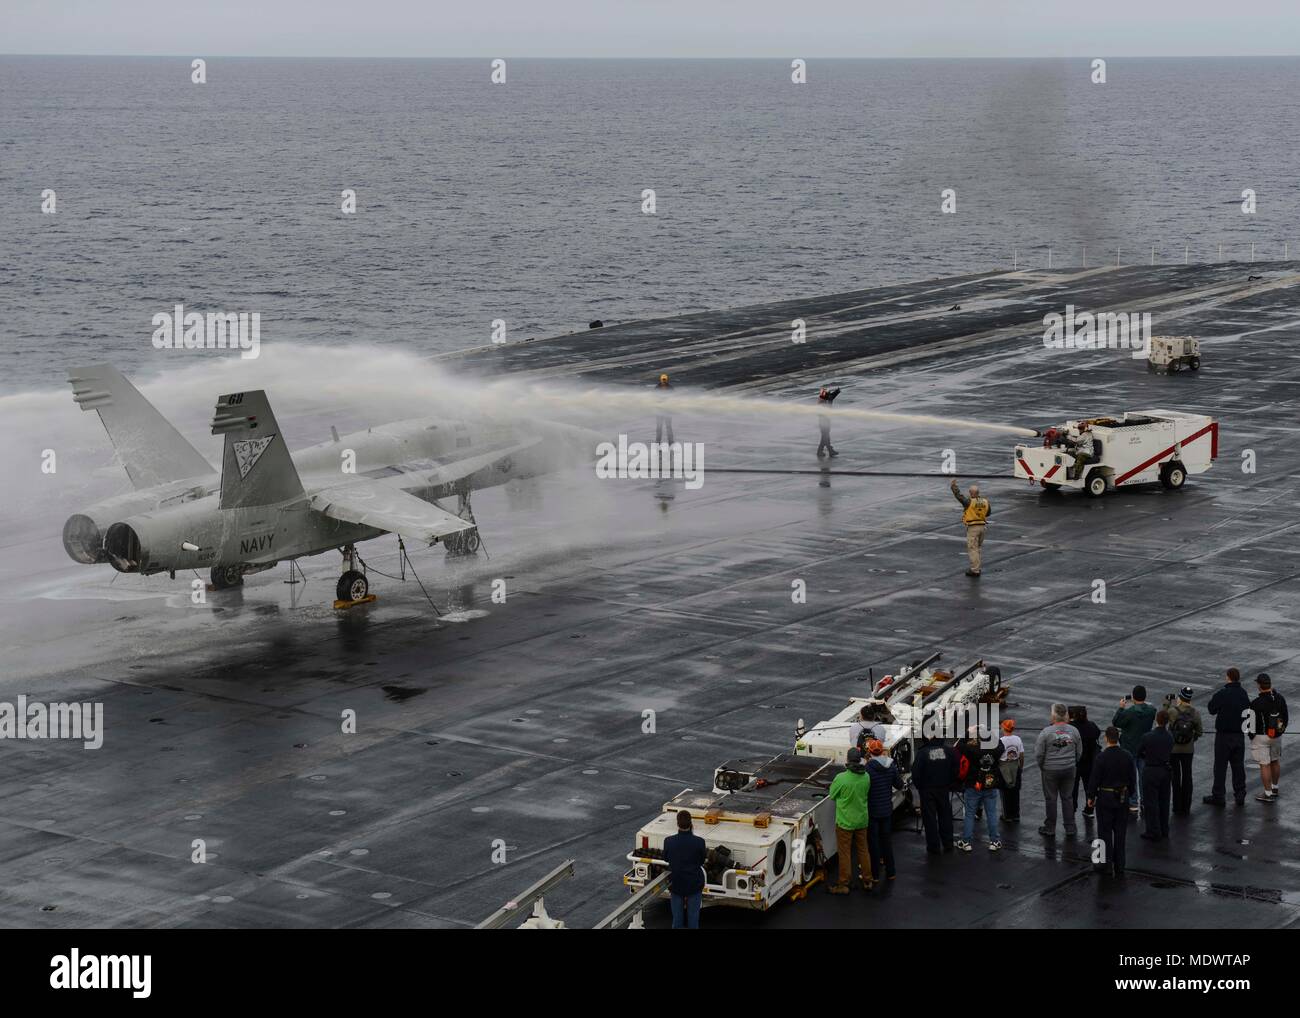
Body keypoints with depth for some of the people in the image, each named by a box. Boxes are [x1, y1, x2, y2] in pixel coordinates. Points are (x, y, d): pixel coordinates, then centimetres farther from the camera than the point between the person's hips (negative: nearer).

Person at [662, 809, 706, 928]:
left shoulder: (669, 841, -18)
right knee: (693, 914, 14)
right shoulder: (699, 842, -22)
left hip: (676, 883, 1)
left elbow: (666, 859, 0)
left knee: (677, 915, 16)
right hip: (694, 884, -1)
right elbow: (702, 861, -5)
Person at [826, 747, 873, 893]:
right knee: (863, 850, 19)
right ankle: (867, 881, 28)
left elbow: (832, 794, -9)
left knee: (845, 853, 7)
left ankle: (843, 884, 15)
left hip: (845, 822, -4)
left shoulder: (841, 778, -24)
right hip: (862, 820, 4)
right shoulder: (866, 777, -10)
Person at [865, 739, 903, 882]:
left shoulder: (868, 768, -21)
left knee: (873, 842, 7)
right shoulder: (891, 766, -5)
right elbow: (899, 785, 4)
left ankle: (874, 873, 13)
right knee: (887, 840, 18)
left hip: (872, 811, -5)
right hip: (887, 810, 5)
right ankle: (890, 872, 24)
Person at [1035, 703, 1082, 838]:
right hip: (1069, 769, 3)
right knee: (1067, 798, 13)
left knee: (1051, 799, 7)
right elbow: (1079, 751, 6)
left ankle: (1050, 829, 15)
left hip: (1050, 770, -3)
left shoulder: (1046, 732, -16)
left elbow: (1038, 753, -11)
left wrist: (1042, 766, 7)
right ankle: (1070, 828, 16)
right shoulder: (1073, 731, -3)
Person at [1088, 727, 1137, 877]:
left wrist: (1091, 797, 0)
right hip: (1122, 799, 4)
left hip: (1105, 798, -4)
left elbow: (1094, 779, -12)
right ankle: (1119, 866, 15)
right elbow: (1133, 778, 5)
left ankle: (1106, 864, 6)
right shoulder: (1127, 757, -3)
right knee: (1120, 833, 10)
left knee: (1105, 832, 5)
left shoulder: (1101, 757, -16)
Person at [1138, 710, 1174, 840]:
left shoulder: (1147, 737, -17)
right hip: (1165, 770, 5)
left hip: (1150, 772, -5)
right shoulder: (1170, 737, -4)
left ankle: (1154, 832, 6)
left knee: (1150, 802, 4)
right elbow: (1170, 753, 6)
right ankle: (1164, 830, 25)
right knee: (1163, 801, 17)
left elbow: (1139, 753, -5)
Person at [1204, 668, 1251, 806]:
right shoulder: (1243, 694, 1)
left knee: (1220, 766, 2)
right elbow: (1248, 710, 8)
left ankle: (1218, 796, 4)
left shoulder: (1222, 694, -17)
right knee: (1238, 766, 12)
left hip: (1224, 735, -5)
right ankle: (1240, 795, 16)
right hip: (1239, 735, 5)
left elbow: (1211, 709, -9)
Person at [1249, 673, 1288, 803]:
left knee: (1264, 765, -1)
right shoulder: (1280, 698, -2)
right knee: (1275, 762, 20)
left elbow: (1252, 723, -15)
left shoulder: (1256, 703, -22)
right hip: (1277, 736, 7)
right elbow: (1286, 717, 8)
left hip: (1262, 737, -7)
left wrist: (1251, 736, 1)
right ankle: (1274, 788, 34)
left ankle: (1268, 794, 3)